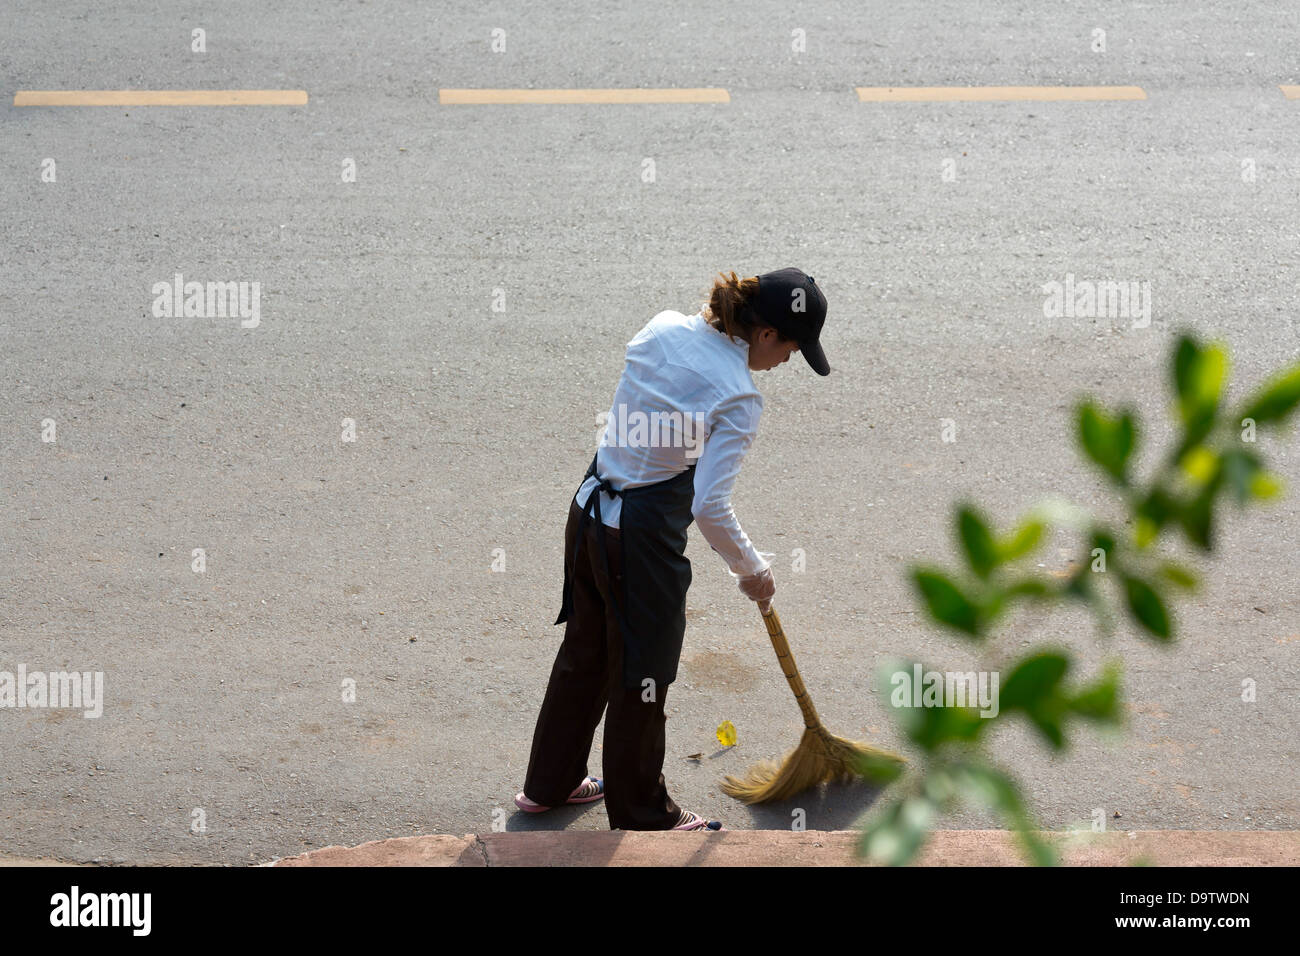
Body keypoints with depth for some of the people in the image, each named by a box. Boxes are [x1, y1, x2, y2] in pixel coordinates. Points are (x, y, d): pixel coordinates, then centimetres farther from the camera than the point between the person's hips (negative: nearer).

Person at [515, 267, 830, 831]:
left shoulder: (664, 328, -1)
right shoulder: (738, 398, -21)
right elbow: (708, 506, -25)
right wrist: (752, 571, -11)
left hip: (590, 510, 8)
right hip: (643, 533, -8)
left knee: (585, 651, 25)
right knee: (640, 676, 10)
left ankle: (549, 783, 41)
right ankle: (640, 815, 27)